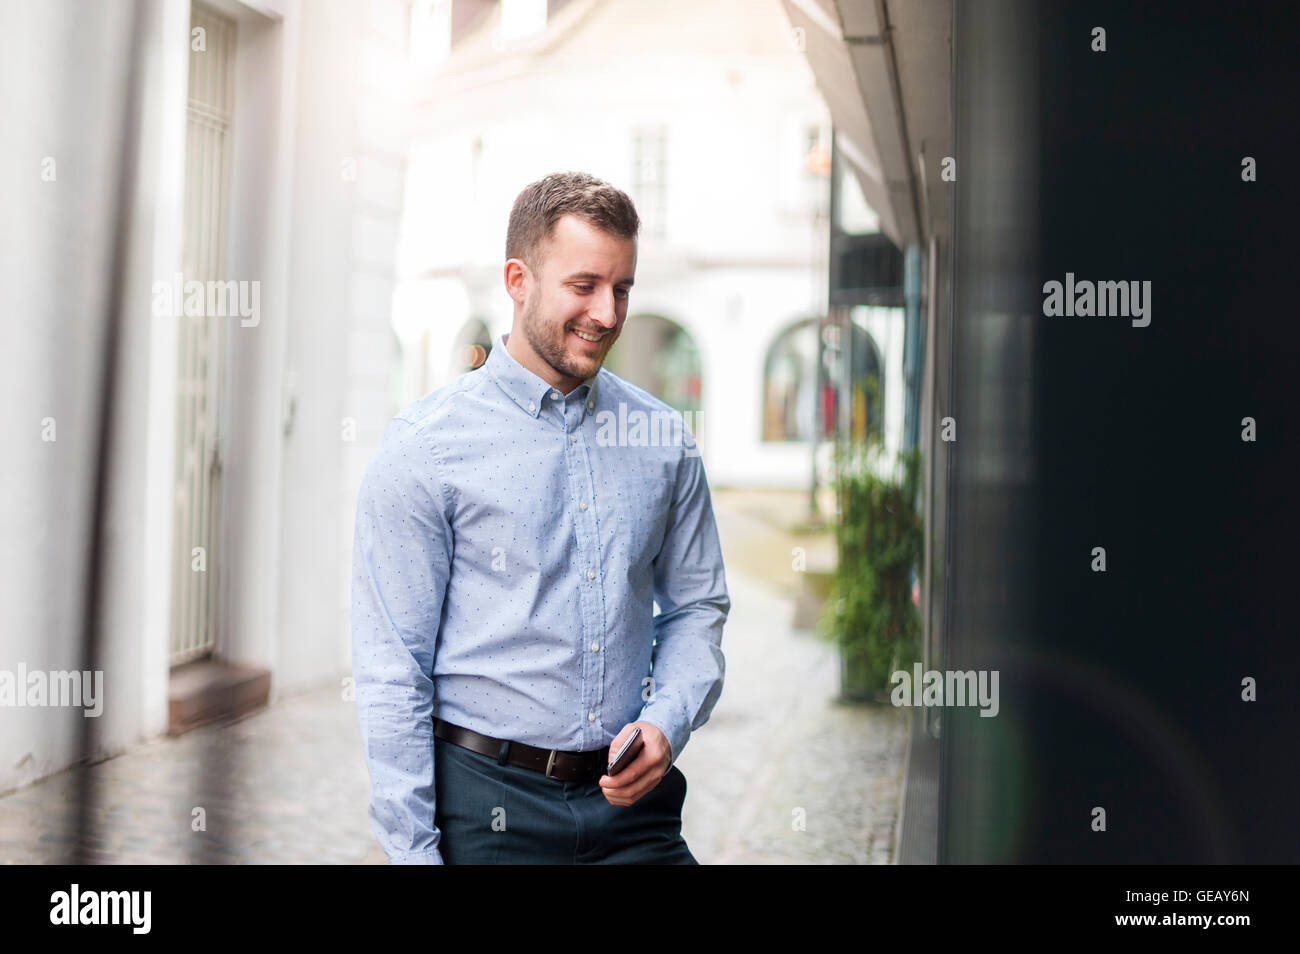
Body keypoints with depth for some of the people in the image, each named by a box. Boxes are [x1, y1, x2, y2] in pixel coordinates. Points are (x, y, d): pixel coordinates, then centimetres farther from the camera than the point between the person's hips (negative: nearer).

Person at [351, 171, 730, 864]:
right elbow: (392, 671, -9)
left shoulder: (664, 440, 5)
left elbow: (697, 605, 14)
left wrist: (666, 723, -5)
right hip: (490, 809, -3)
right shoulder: (424, 449, -8)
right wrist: (414, 852, -12)